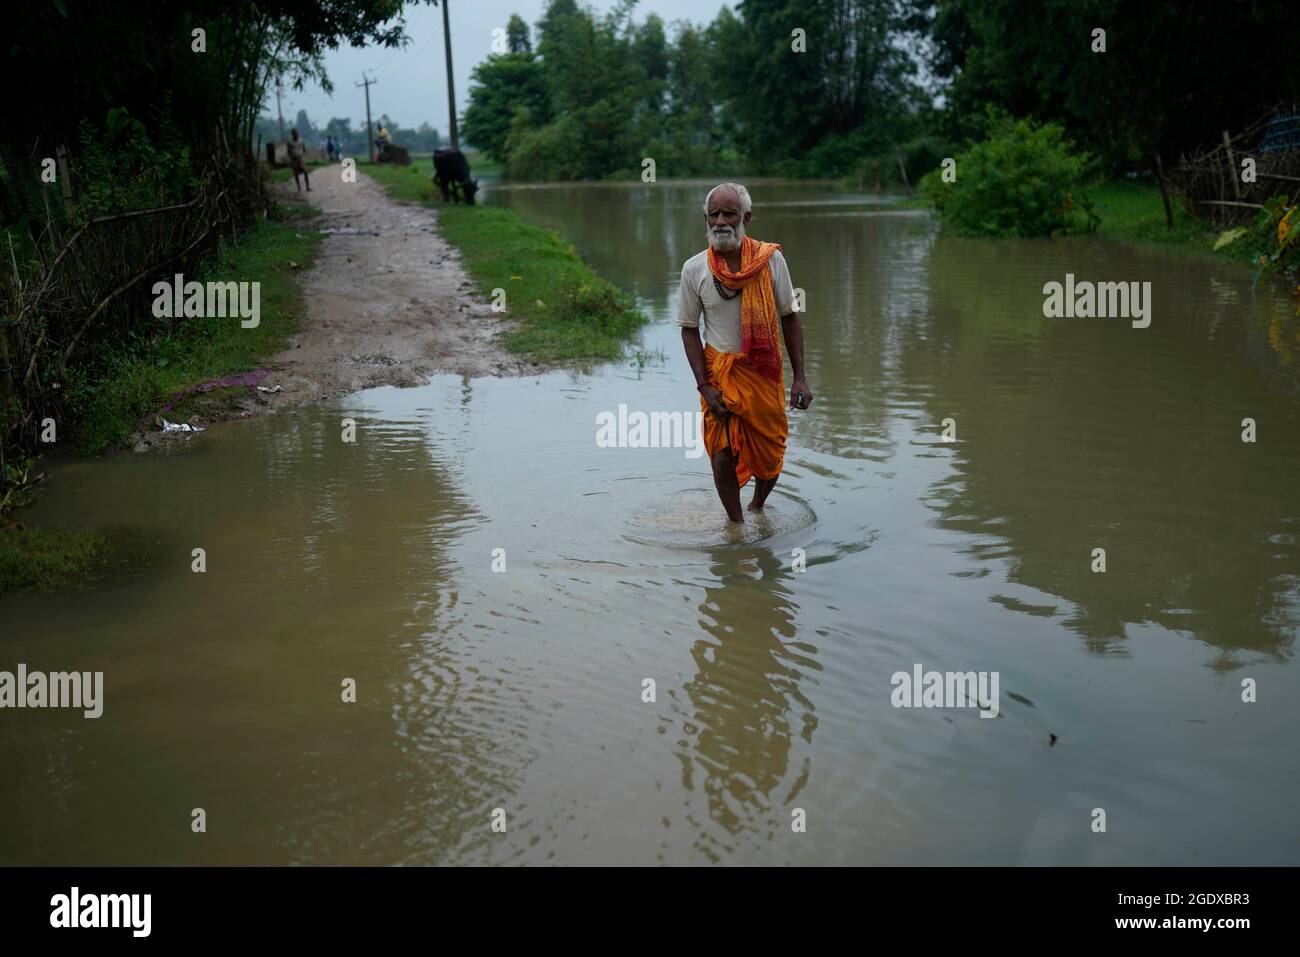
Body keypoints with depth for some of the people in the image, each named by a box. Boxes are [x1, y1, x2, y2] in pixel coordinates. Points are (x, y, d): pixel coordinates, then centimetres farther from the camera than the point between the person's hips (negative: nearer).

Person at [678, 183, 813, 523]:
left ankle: (757, 506, 40)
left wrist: (799, 378, -4)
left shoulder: (770, 259, -8)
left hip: (764, 371, 1)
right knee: (723, 457, -5)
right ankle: (736, 524, 15)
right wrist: (705, 386, -10)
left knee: (769, 454, 10)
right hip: (719, 371, 0)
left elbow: (789, 317, 0)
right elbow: (689, 328, -1)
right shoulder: (694, 269, -7)